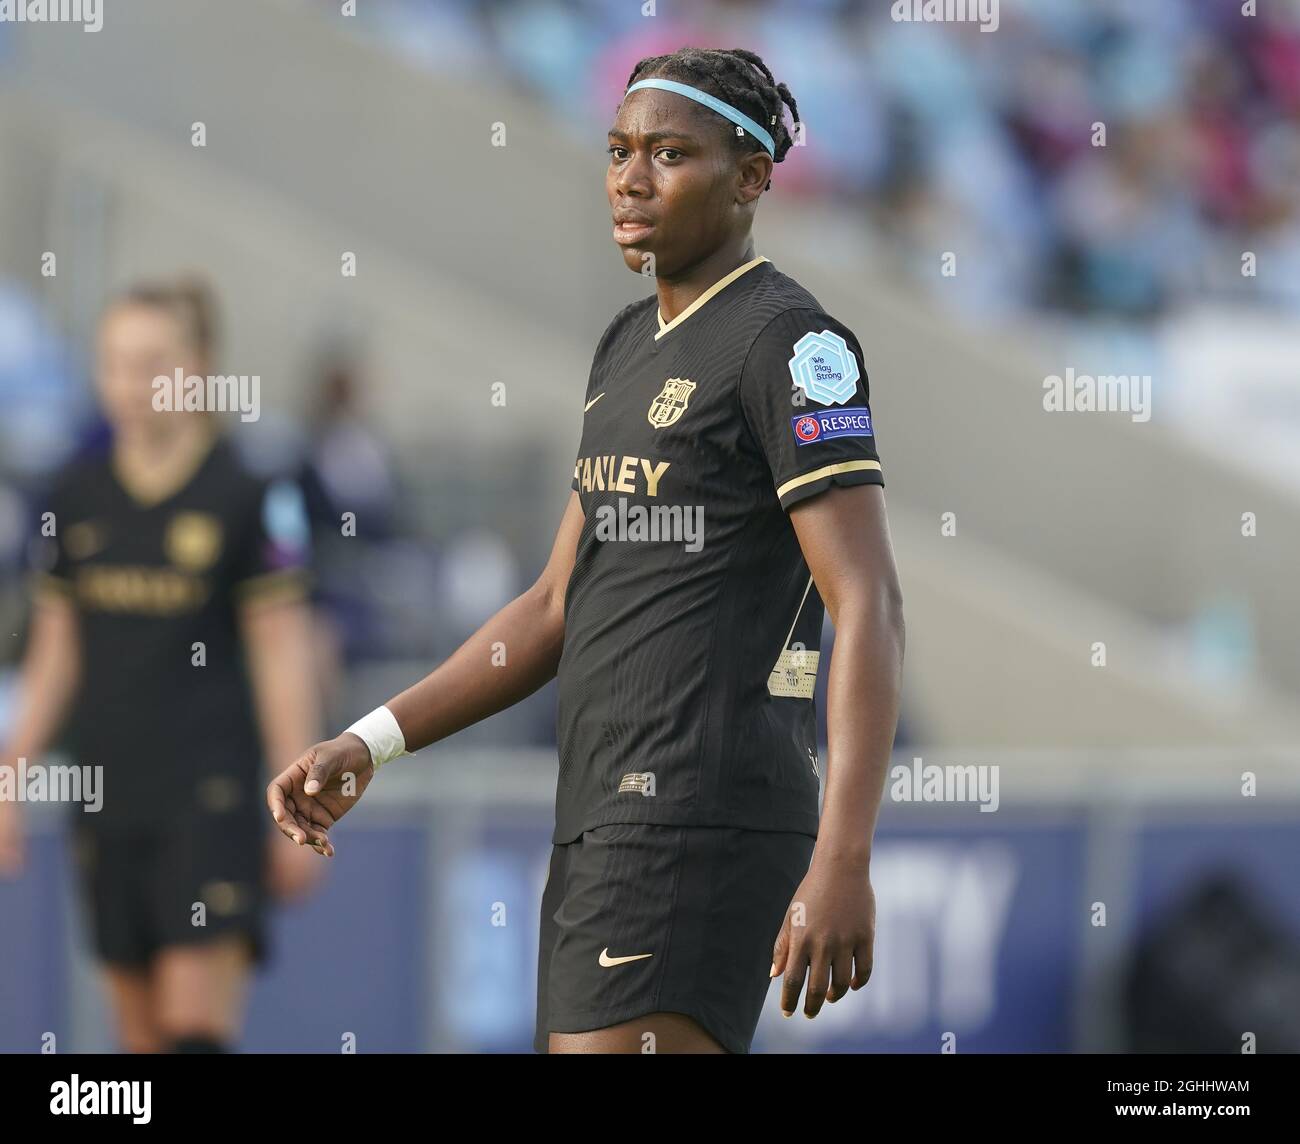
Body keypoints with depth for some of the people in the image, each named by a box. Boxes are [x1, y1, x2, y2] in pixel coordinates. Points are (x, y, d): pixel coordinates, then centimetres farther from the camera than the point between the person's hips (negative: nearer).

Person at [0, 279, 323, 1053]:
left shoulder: (248, 499, -5)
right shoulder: (78, 496, 8)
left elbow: (283, 656, -4)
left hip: (210, 793, -5)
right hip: (107, 799, 5)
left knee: (197, 1026, -11)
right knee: (142, 1036, 7)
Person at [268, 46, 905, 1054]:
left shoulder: (790, 340, -8)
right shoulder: (630, 348, 20)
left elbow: (869, 609, -16)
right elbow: (559, 609, 24)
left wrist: (842, 859, -25)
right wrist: (369, 744, 14)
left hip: (700, 827, -10)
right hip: (607, 818, 10)